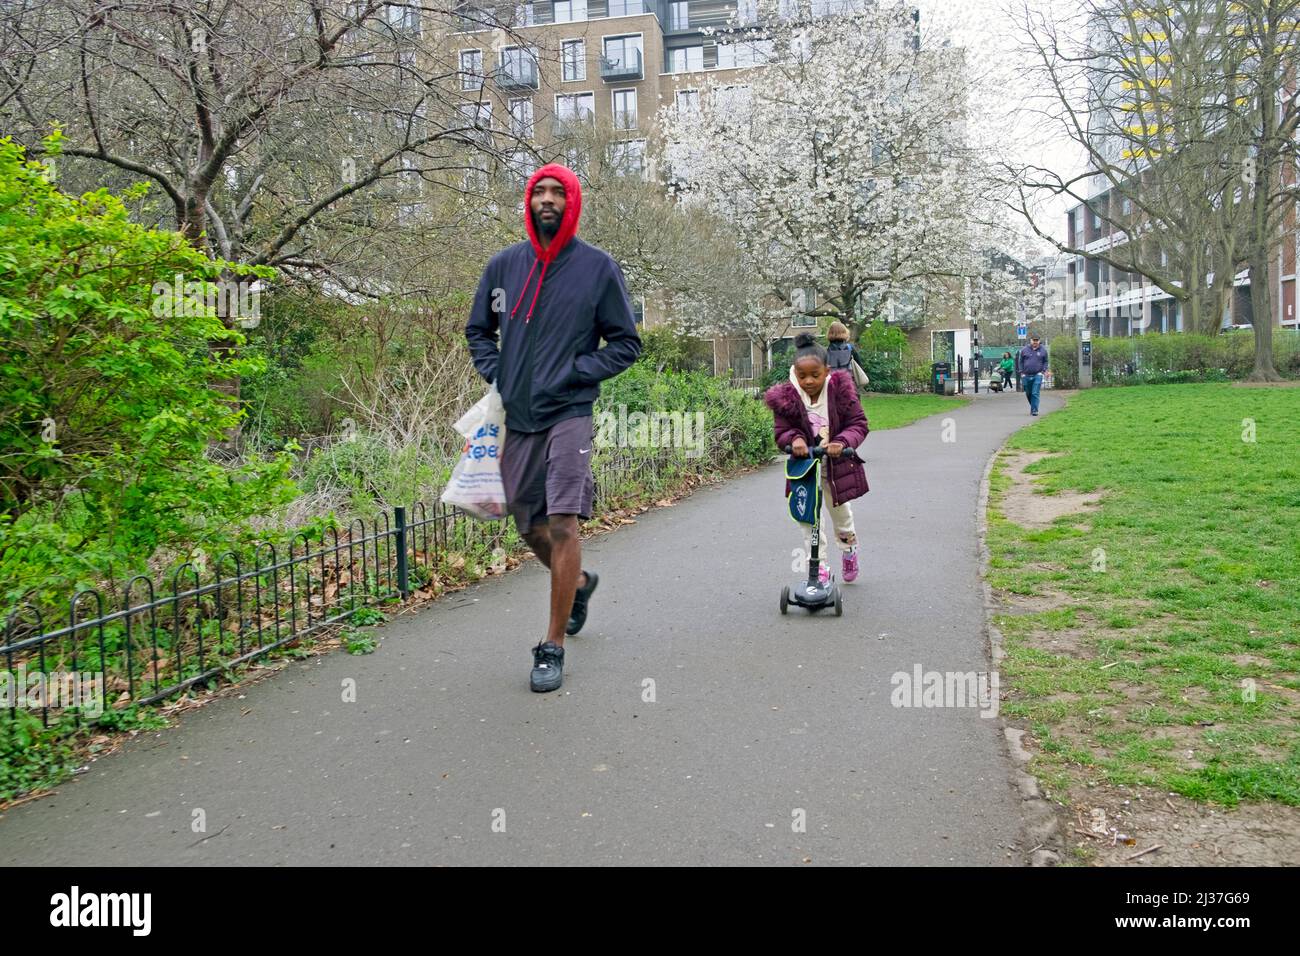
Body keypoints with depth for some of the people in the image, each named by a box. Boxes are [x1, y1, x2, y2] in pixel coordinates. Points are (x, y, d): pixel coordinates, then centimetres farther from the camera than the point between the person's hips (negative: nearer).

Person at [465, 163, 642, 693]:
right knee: (530, 527, 13)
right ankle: (580, 583, 44)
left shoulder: (597, 266, 0)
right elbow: (477, 330, 21)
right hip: (516, 416, 5)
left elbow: (626, 343, 4)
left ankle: (553, 646, -3)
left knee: (561, 524, -14)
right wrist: (496, 374, 4)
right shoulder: (504, 264, 9)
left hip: (569, 414, -4)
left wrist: (575, 372, -8)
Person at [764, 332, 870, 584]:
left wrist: (842, 442, -36)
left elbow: (858, 423, -16)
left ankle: (849, 549, 50)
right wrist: (794, 439, -35)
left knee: (840, 511, 20)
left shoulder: (840, 388, -19)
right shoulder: (785, 397, -20)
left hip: (837, 464, 1)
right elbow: (782, 431, -11)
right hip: (804, 464, 0)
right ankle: (818, 566, 10)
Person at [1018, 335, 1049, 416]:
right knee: (1028, 393, 13)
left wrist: (1044, 370, -2)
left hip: (1037, 375, -2)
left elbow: (1045, 361, 12)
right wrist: (1021, 372, 3)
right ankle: (1033, 406, 34)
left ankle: (1034, 410, -8)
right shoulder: (1024, 350, 4)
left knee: (1035, 393, -10)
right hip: (1026, 375, 2)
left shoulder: (1043, 350, 4)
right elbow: (1021, 361, 10)